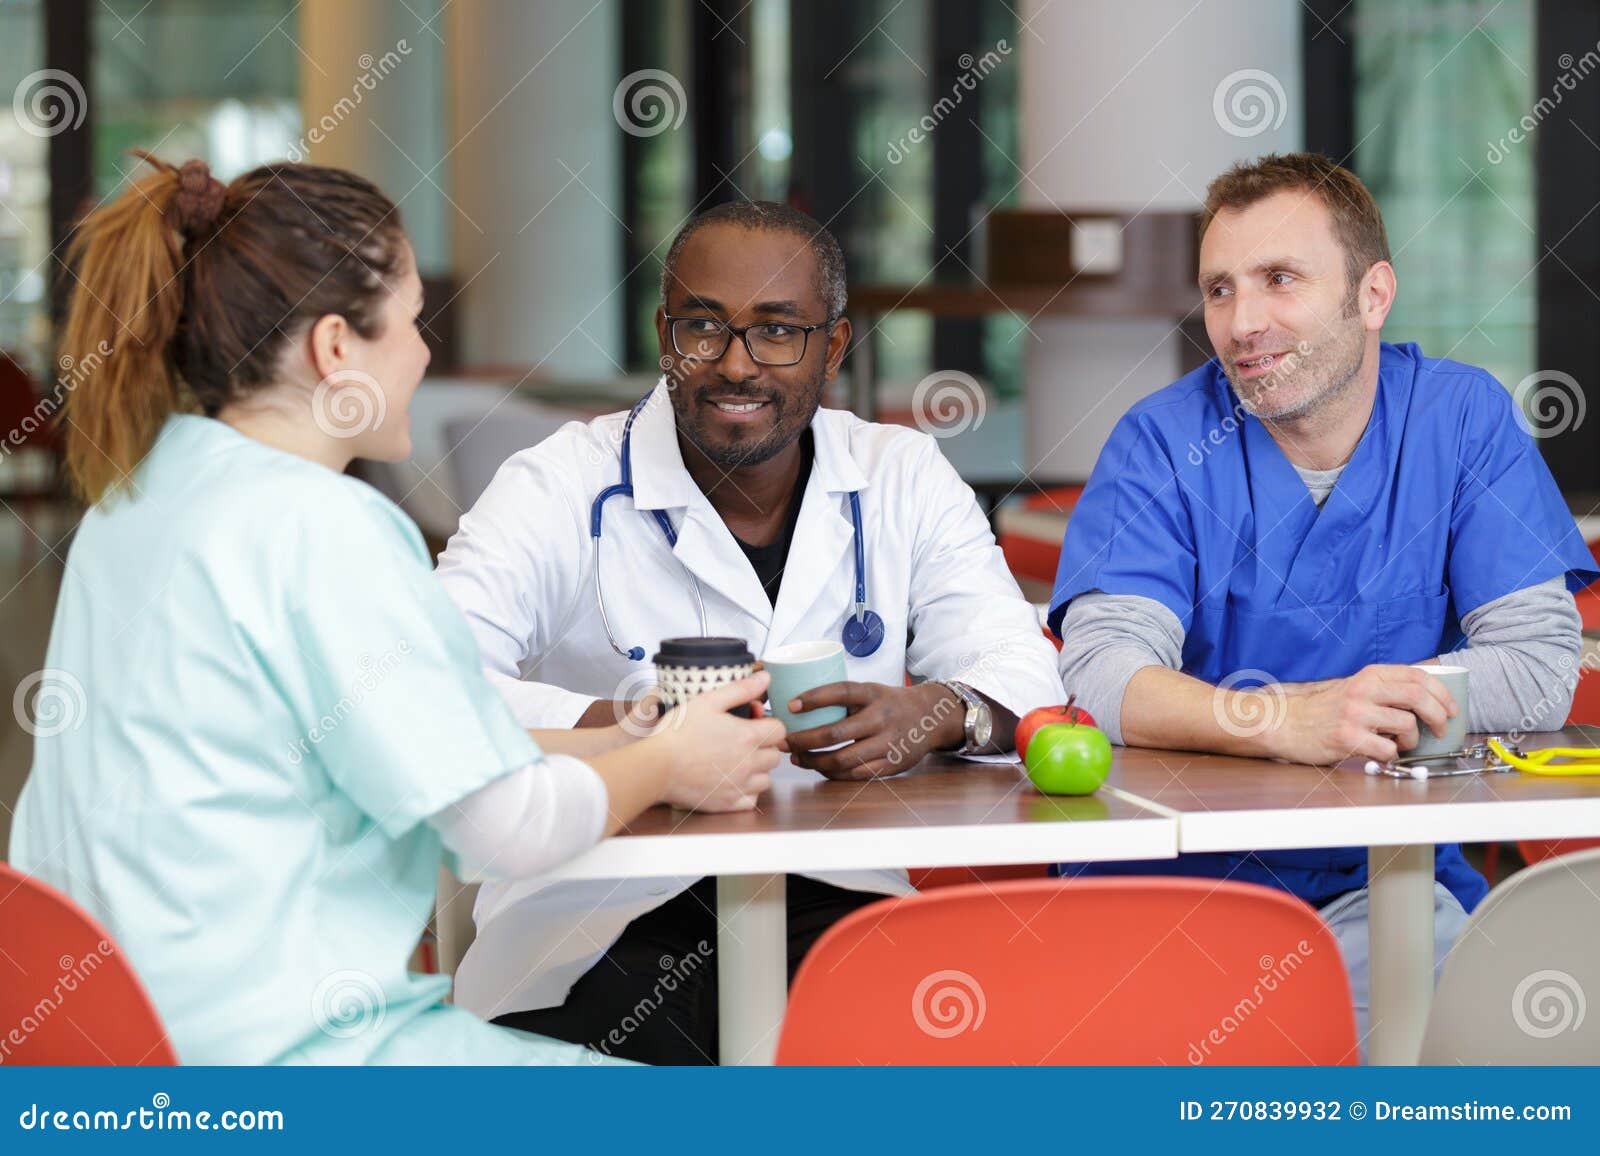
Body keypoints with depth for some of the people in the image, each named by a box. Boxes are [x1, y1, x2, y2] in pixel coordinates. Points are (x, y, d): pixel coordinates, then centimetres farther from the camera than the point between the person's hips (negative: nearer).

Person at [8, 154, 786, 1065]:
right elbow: (507, 828, -15)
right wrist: (663, 766, 4)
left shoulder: (143, 491, 11)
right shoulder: (319, 527, -18)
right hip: (278, 1046, -10)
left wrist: (621, 743, 15)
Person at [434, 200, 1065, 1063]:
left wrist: (936, 713, -22)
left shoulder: (902, 480, 12)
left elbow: (1021, 669, 3)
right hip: (606, 923, -3)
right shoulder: (564, 486, 0)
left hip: (834, 904, 4)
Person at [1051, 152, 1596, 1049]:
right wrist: (1287, 721, -34)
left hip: (1381, 872, 1)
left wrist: (1345, 705, -17)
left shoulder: (1463, 418, 1)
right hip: (1172, 865, -1)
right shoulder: (1165, 443, -2)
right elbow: (1102, 675, -16)